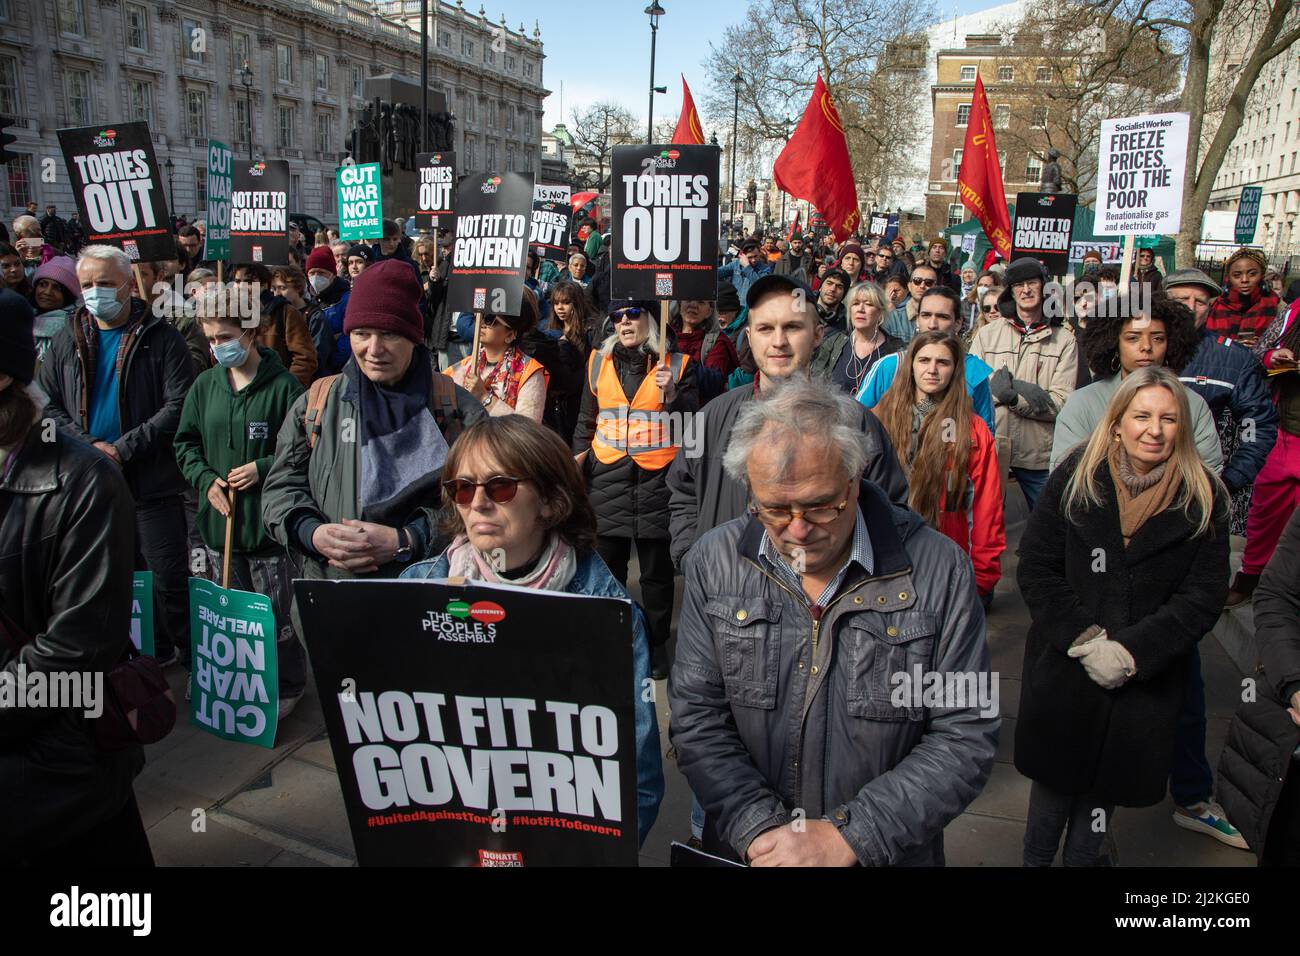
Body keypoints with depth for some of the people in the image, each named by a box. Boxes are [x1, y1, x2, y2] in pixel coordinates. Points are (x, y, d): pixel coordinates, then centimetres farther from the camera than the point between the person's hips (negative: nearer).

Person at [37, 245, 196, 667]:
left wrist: (124, 449, -15)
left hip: (152, 483, -4)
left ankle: (185, 660, 11)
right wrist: (91, 446, -8)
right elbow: (48, 405, 9)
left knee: (168, 578, -2)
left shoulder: (161, 339, -2)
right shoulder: (67, 341, 12)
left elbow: (179, 406, -10)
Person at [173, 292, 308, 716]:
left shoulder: (283, 386, -9)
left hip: (269, 521, -5)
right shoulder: (204, 386, 8)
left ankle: (288, 686, 19)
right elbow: (185, 443, 15)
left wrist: (262, 468, -17)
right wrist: (206, 479, -1)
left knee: (274, 616, 2)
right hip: (218, 520, 5)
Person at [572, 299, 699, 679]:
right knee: (607, 564, 8)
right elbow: (586, 420, 17)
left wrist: (672, 394, -16)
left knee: (656, 568, 5)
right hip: (608, 476, 3)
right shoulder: (599, 360, 10)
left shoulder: (676, 364, 2)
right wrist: (576, 464, 13)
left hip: (657, 477, -2)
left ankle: (656, 644, 19)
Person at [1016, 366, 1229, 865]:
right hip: (1063, 667, 0)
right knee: (1055, 773, 14)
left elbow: (1204, 595, -5)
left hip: (1147, 679, 0)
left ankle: (1082, 857, 36)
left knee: (1107, 783, 13)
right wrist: (1082, 636, -16)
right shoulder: (1075, 478, -5)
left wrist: (1134, 651, -15)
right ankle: (1035, 857, 36)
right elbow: (1035, 567, -6)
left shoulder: (1205, 498, -4)